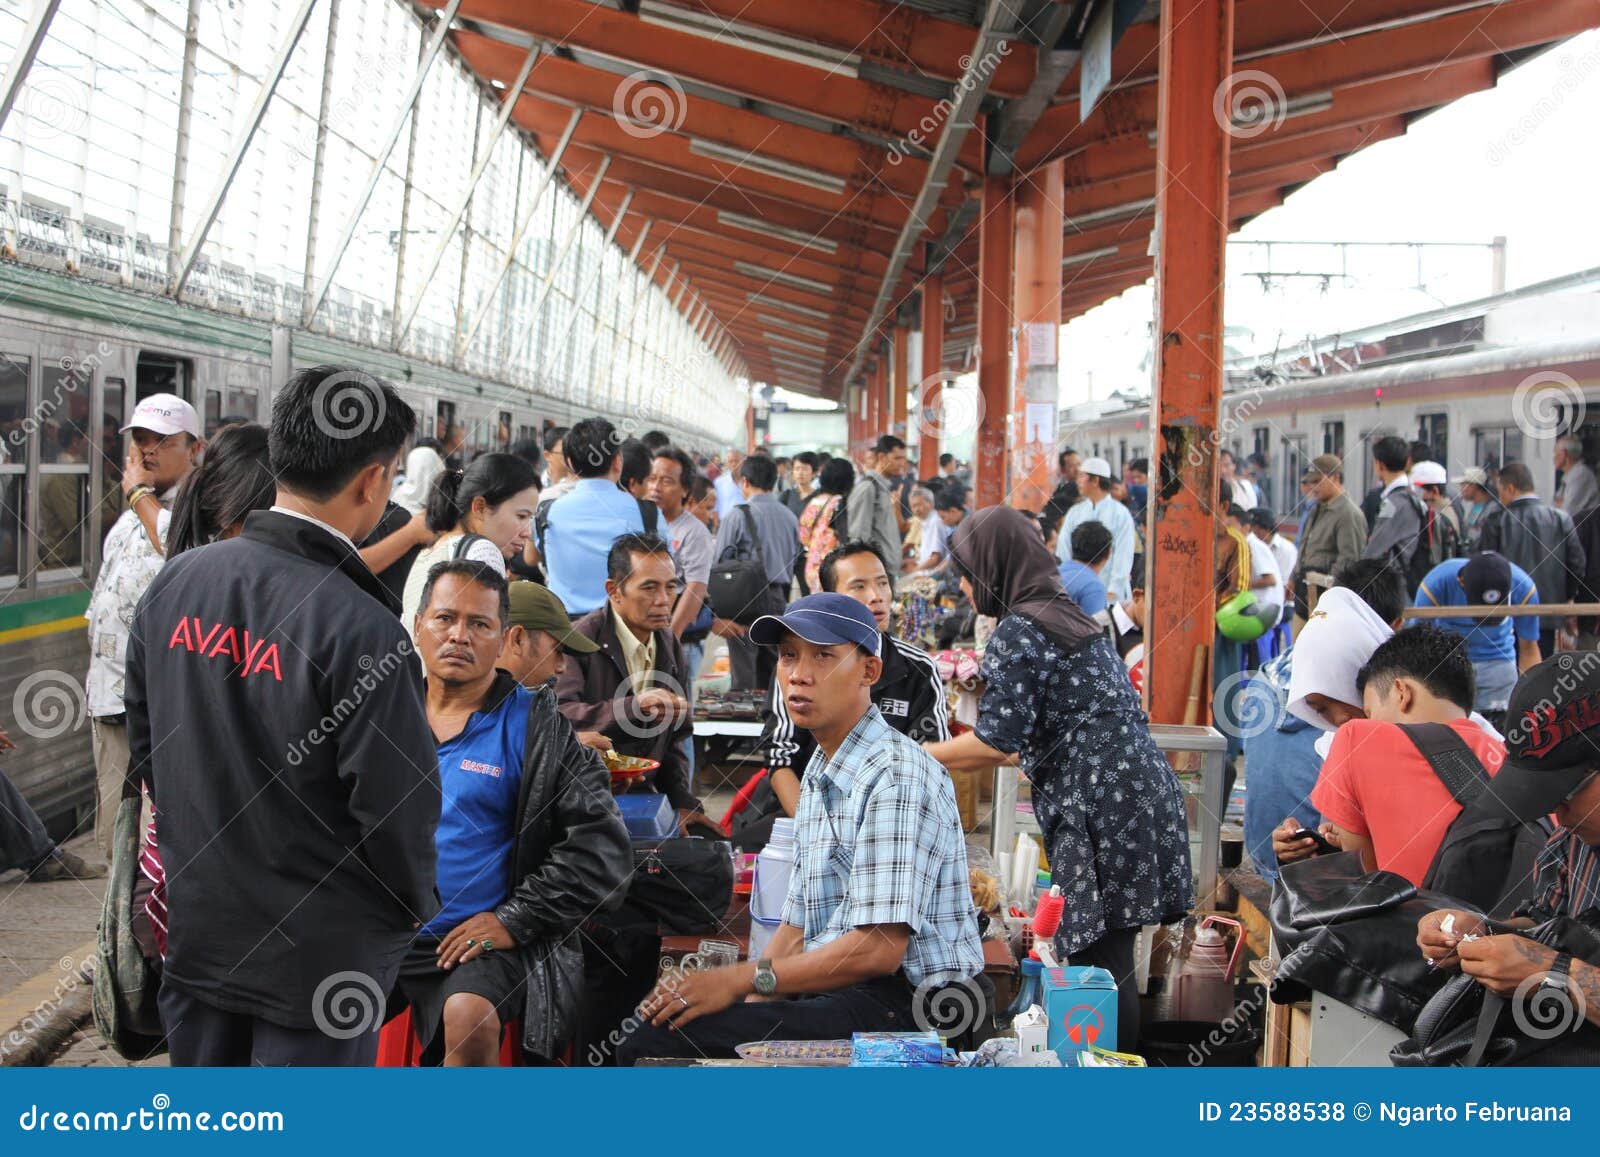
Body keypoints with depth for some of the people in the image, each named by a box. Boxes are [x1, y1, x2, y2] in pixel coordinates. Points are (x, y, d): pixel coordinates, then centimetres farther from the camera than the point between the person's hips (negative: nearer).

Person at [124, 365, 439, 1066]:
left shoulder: (174, 583, -4)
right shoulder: (359, 629, -24)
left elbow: (143, 746, 7)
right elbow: (396, 804, -19)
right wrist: (417, 904, 0)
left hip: (194, 928, 6)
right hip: (319, 955, -6)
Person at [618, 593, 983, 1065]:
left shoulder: (896, 778, -14)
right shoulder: (818, 776, 18)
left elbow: (880, 949, -20)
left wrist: (742, 979, -13)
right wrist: (746, 1004, 0)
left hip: (901, 1006, -9)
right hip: (833, 994, 9)